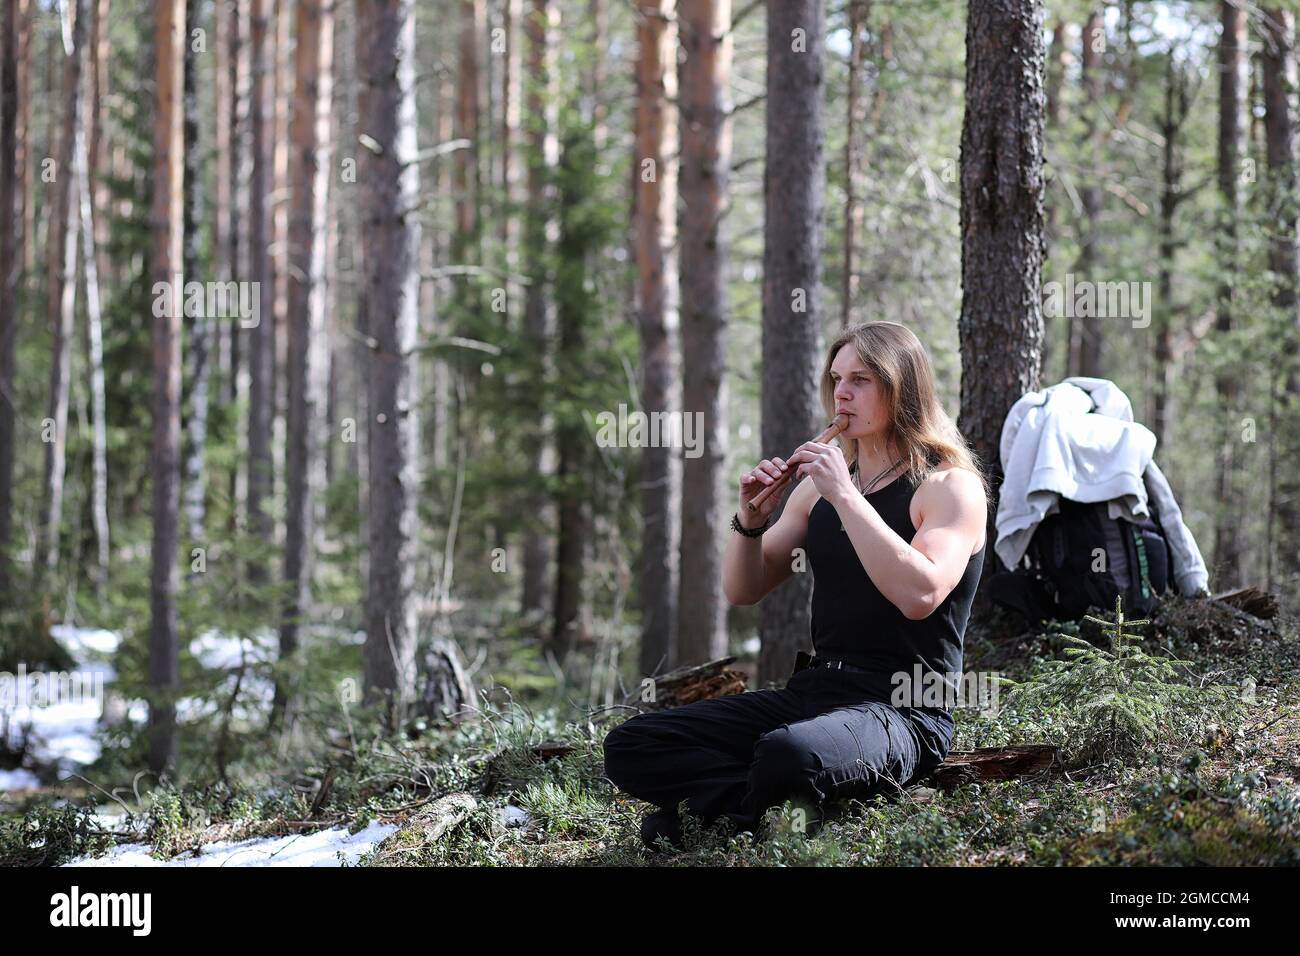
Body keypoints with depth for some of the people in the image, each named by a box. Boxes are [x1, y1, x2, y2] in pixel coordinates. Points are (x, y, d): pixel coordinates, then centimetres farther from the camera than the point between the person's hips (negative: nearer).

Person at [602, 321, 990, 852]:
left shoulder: (951, 486, -5)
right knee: (629, 747, -7)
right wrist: (751, 518, -3)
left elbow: (919, 595, -24)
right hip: (814, 690, 7)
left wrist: (845, 496, -21)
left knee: (788, 754, -41)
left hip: (903, 709, -7)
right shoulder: (821, 483, 15)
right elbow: (744, 590, 17)